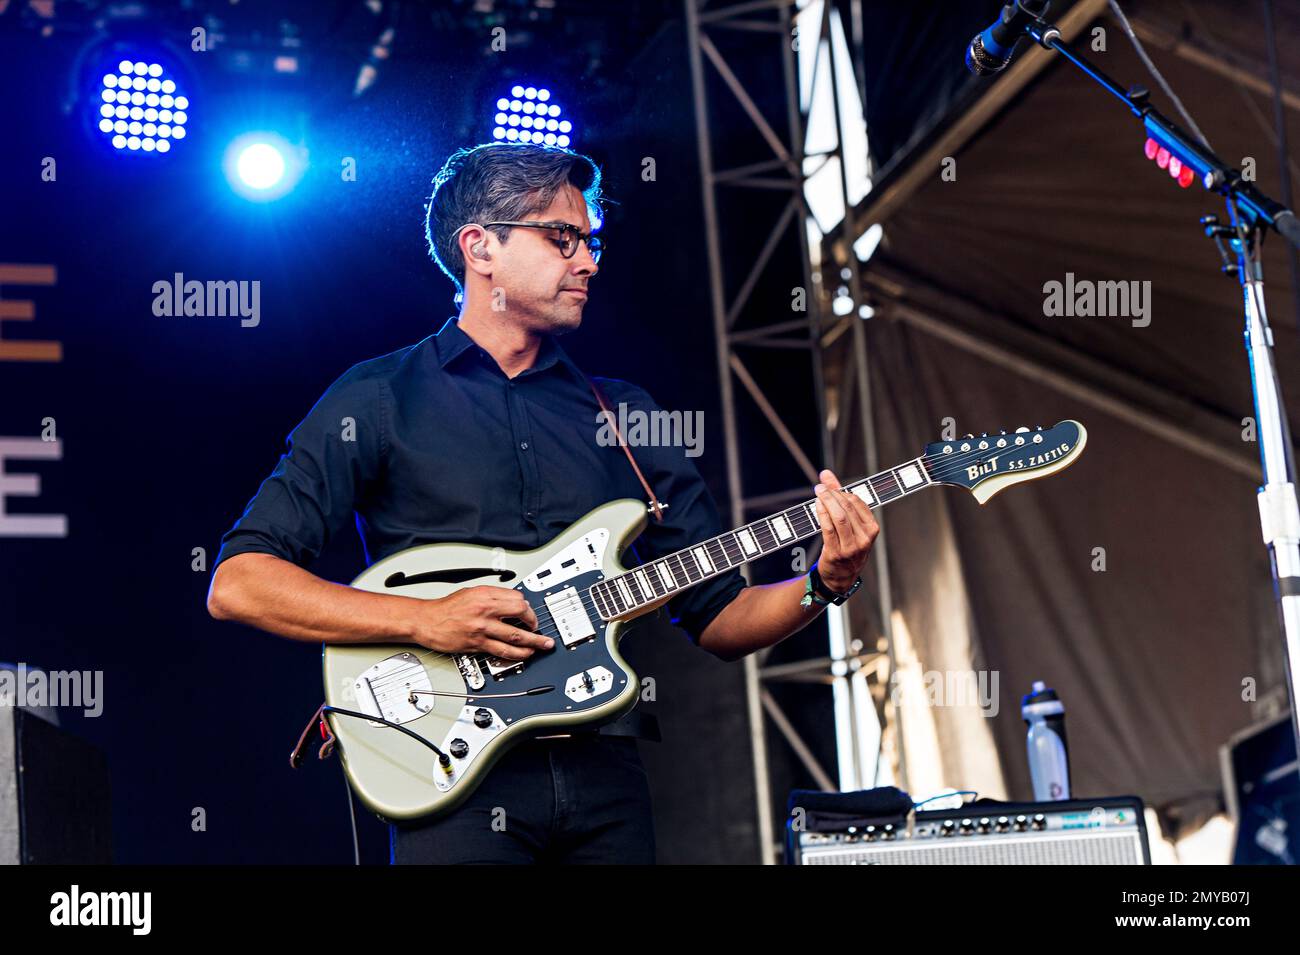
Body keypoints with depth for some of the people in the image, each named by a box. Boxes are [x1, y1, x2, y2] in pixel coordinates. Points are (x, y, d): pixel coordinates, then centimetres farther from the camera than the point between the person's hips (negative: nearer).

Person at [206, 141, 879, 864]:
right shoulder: (381, 400, 3)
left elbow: (718, 619, 15)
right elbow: (237, 582, -5)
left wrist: (824, 585, -4)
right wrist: (424, 620, -13)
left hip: (606, 780, 4)